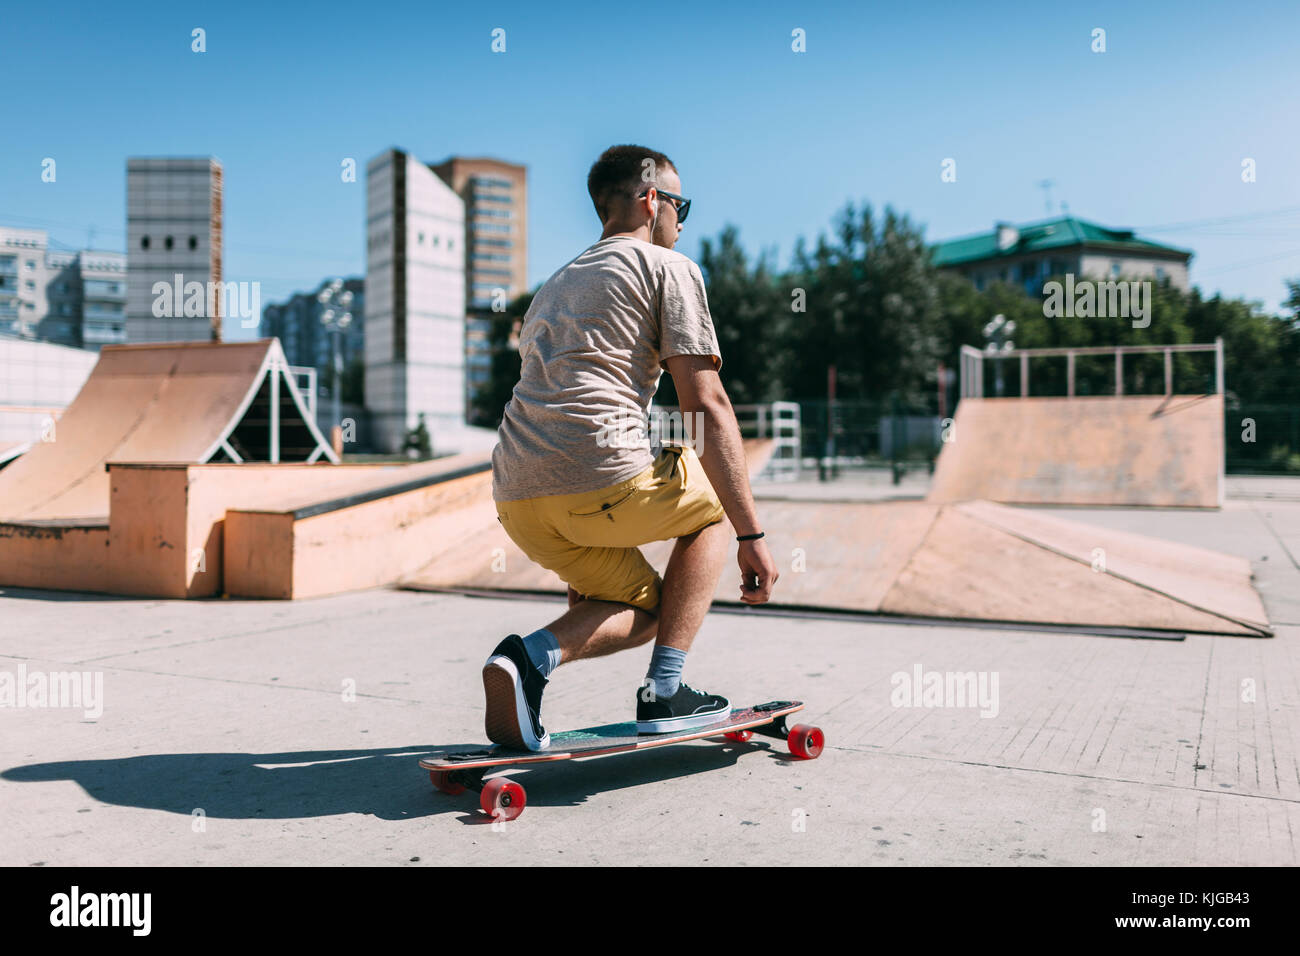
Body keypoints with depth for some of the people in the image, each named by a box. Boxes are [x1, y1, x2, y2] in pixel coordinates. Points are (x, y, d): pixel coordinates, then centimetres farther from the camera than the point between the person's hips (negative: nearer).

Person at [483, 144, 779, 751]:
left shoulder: (556, 284, 31)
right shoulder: (669, 267, 9)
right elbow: (706, 407, -2)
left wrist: (581, 564, 37)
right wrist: (751, 535, -1)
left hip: (515, 496, 7)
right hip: (600, 479, -7)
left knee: (643, 605, 24)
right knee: (714, 500, 23)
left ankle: (533, 655, -4)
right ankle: (664, 692, 11)